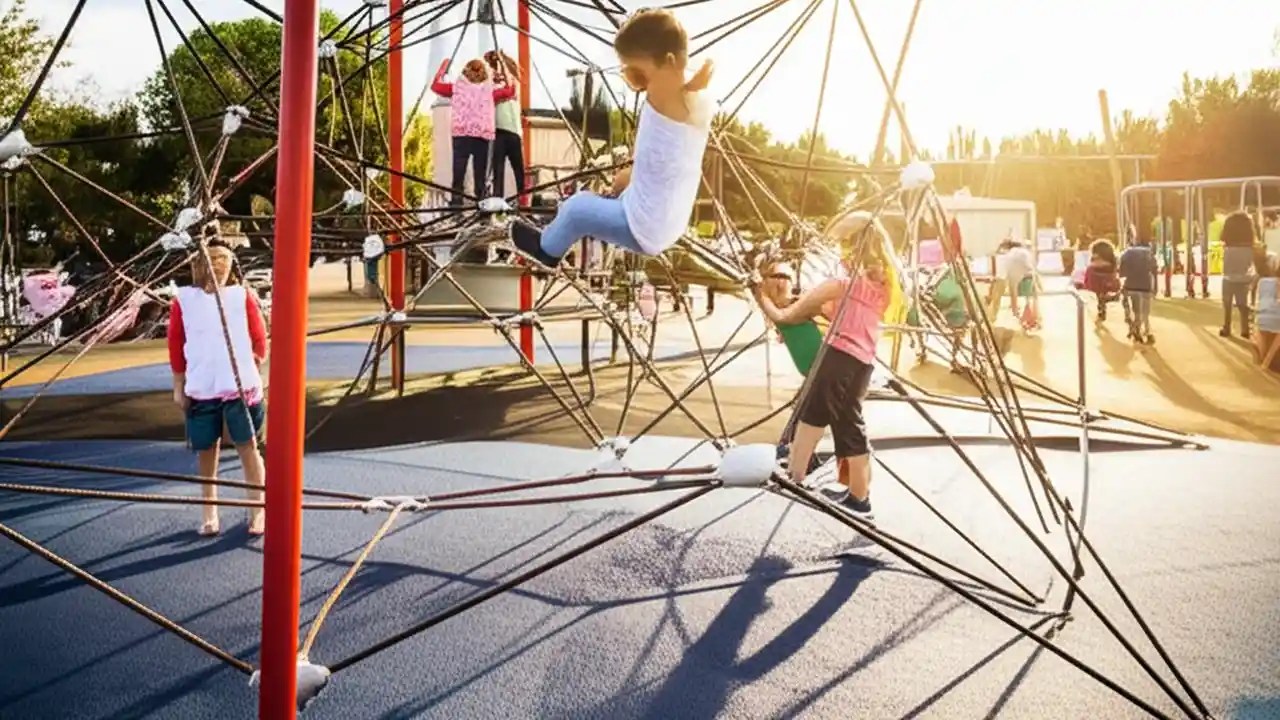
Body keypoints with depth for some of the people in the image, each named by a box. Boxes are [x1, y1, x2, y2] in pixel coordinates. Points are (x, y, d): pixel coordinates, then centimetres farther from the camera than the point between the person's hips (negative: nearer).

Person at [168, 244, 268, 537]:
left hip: (241, 386, -1)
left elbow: (259, 338, 5)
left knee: (247, 446, 1)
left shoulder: (242, 296, 3)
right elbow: (175, 346, 6)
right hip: (200, 389, 1)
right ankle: (210, 513, 23)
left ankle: (258, 510, 11)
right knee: (206, 450, 9)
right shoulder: (183, 300, 3)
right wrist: (179, 386, 7)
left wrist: (255, 370, 1)